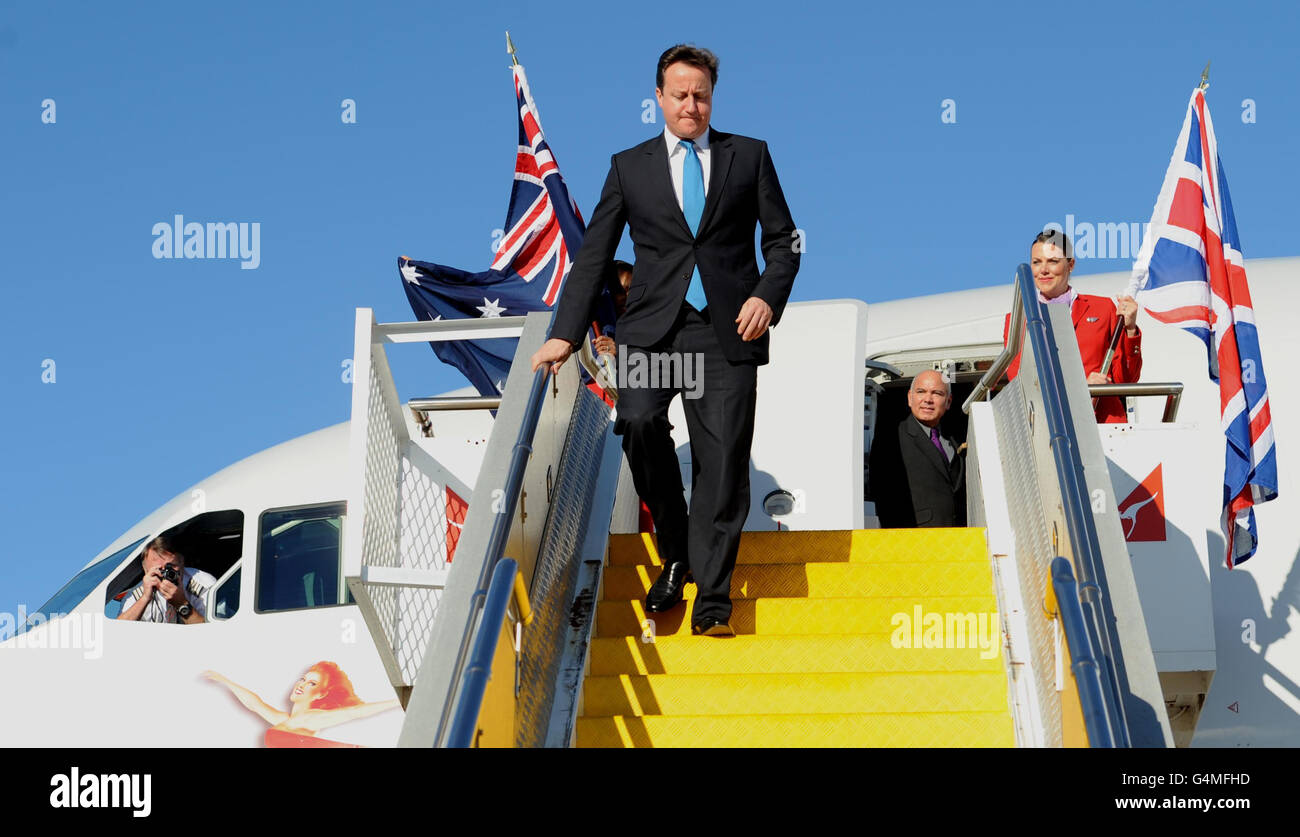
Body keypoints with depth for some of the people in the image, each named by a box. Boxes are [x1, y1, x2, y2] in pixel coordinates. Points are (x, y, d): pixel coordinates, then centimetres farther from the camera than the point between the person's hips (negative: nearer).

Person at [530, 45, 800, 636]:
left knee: (722, 458, -6)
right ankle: (676, 555, -2)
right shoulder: (629, 166, 14)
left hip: (727, 330, 0)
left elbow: (784, 240, 11)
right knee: (639, 422, -24)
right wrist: (565, 334, 3)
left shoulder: (750, 156, 13)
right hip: (653, 327, 0)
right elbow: (594, 254, 12)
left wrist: (767, 297, -8)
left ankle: (712, 597, 4)